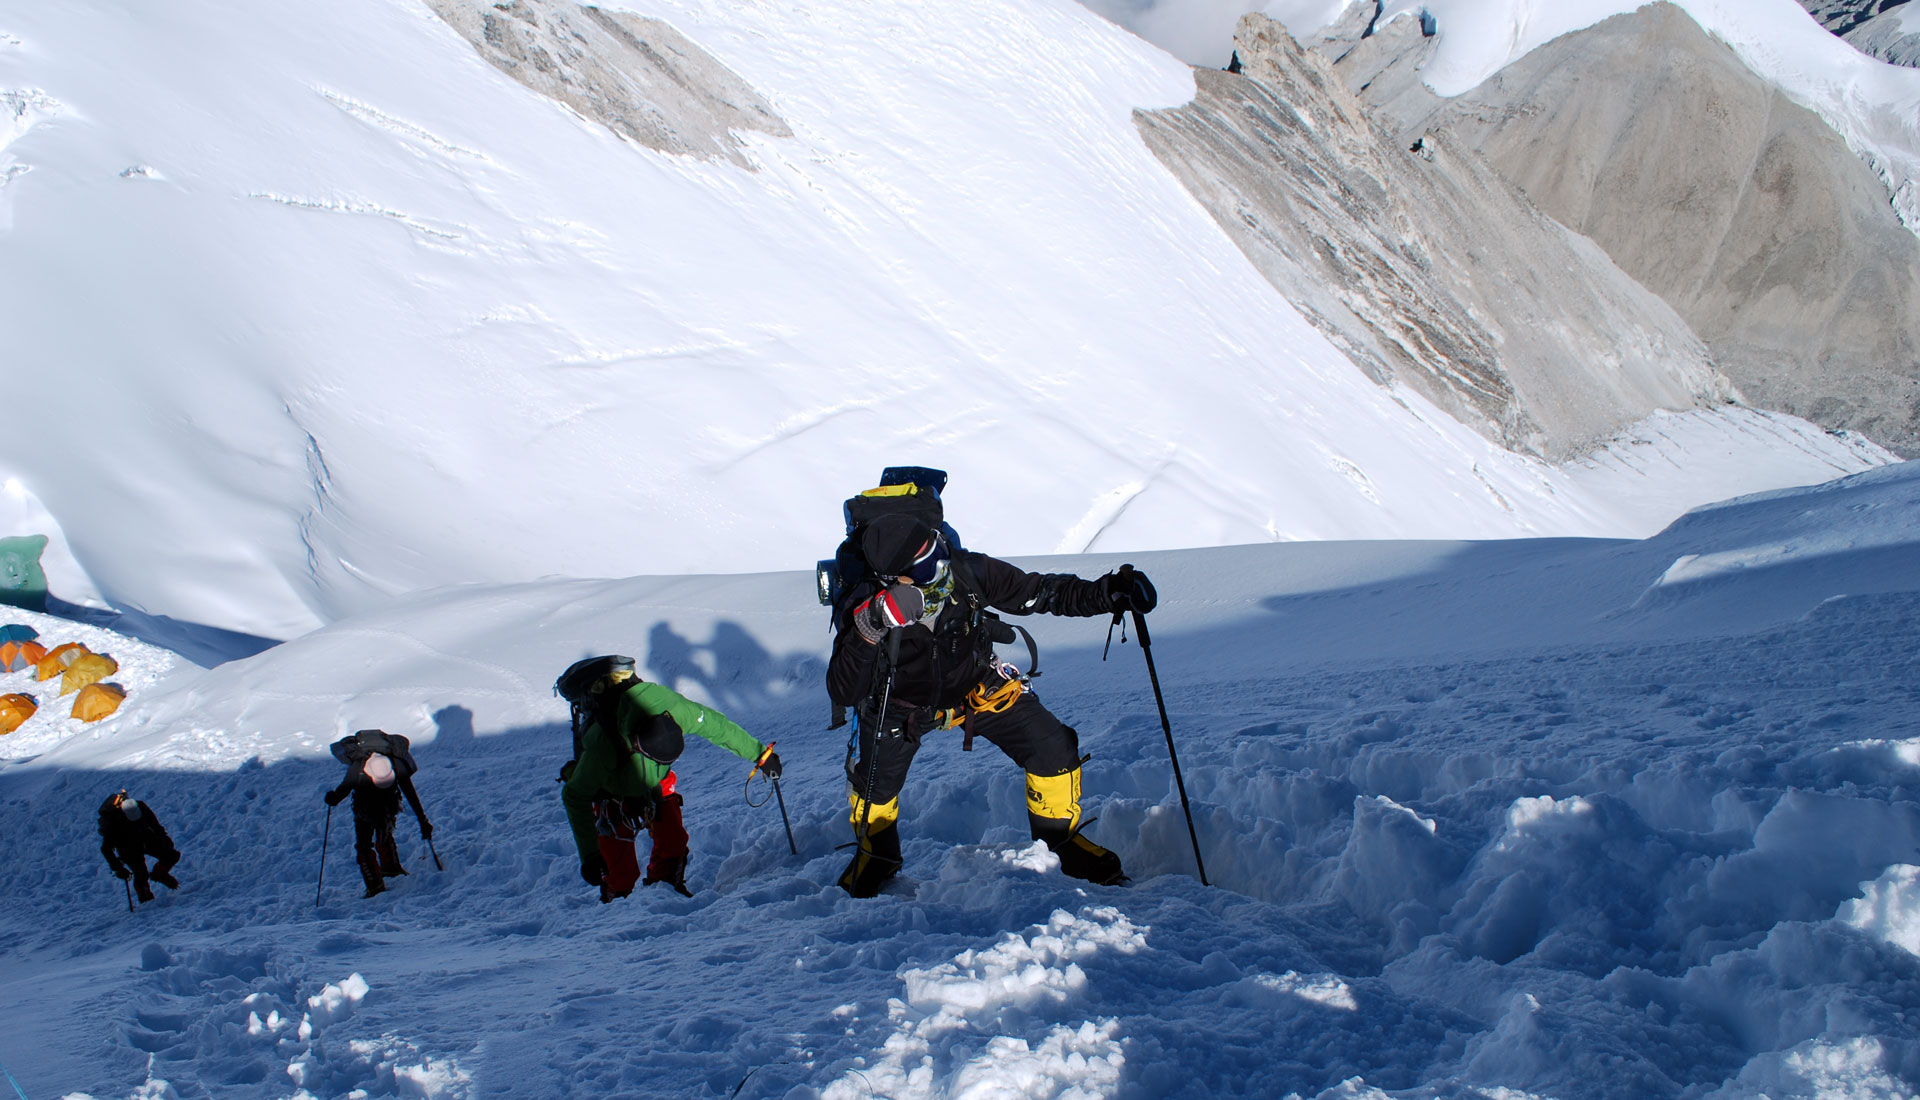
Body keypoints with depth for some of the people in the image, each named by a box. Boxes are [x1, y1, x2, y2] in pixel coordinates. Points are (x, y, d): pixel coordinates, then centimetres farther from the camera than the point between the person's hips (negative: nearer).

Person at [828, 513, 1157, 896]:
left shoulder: (966, 572, -31)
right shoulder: (866, 609, -35)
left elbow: (1039, 592, -18)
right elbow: (843, 694, -39)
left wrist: (1108, 593, -29)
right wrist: (869, 632, -55)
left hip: (977, 688, 1)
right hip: (901, 706, -1)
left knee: (1054, 751, -10)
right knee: (875, 787, -3)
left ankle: (1060, 839, 18)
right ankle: (875, 857, 33)